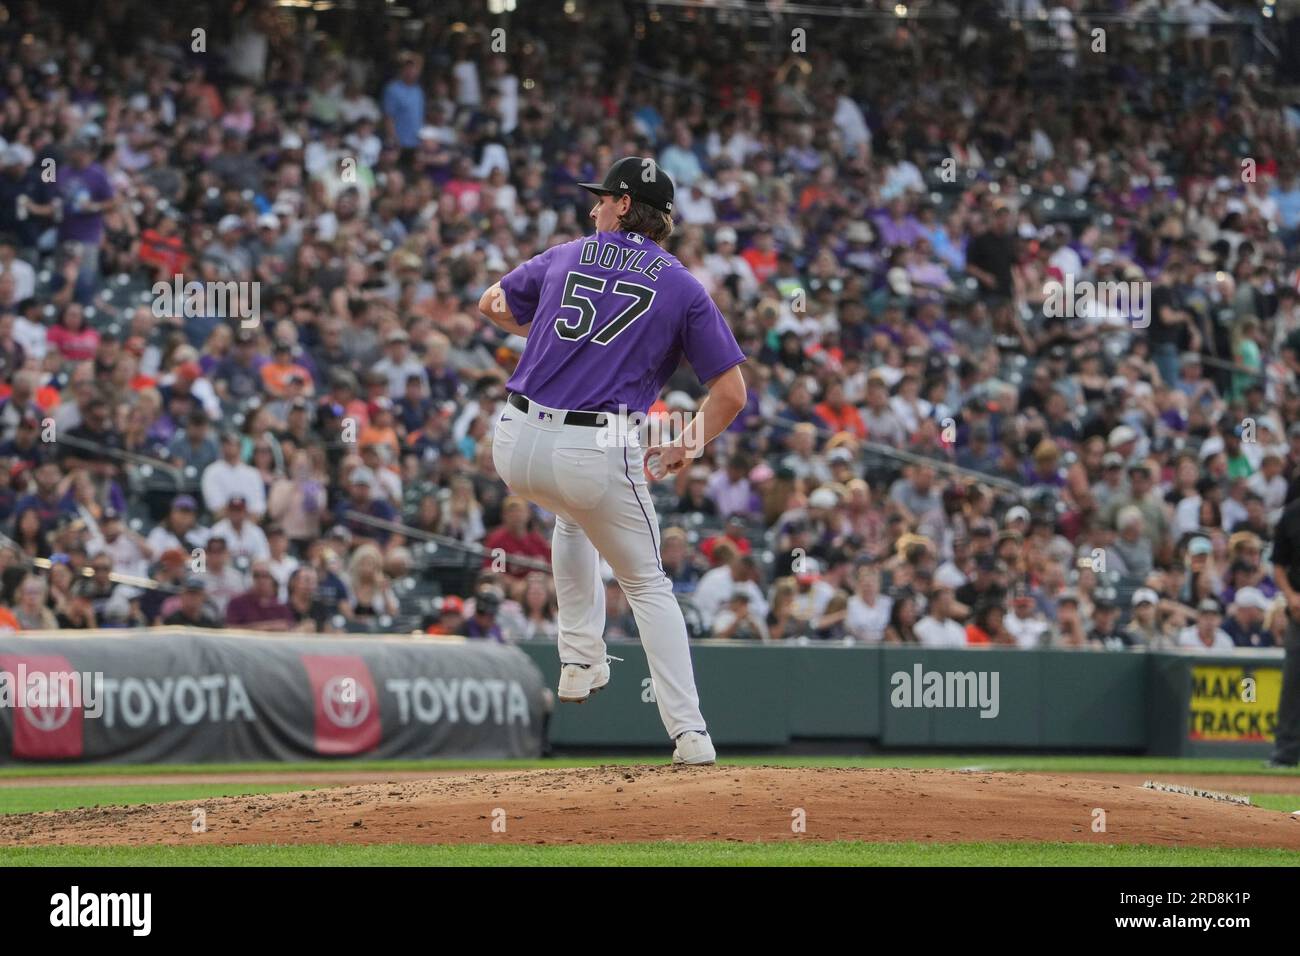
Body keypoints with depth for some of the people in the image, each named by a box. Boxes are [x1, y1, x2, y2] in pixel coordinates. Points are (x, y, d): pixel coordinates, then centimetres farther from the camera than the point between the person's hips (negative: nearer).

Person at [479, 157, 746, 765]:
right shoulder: (683, 288, 7)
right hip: (600, 457, -2)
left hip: (518, 445, 2)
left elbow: (491, 305, 31)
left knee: (573, 515, 37)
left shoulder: (565, 257, 13)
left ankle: (581, 659, 30)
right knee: (647, 585, 15)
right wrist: (681, 451, 11)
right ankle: (689, 735, 5)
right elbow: (731, 393, 1)